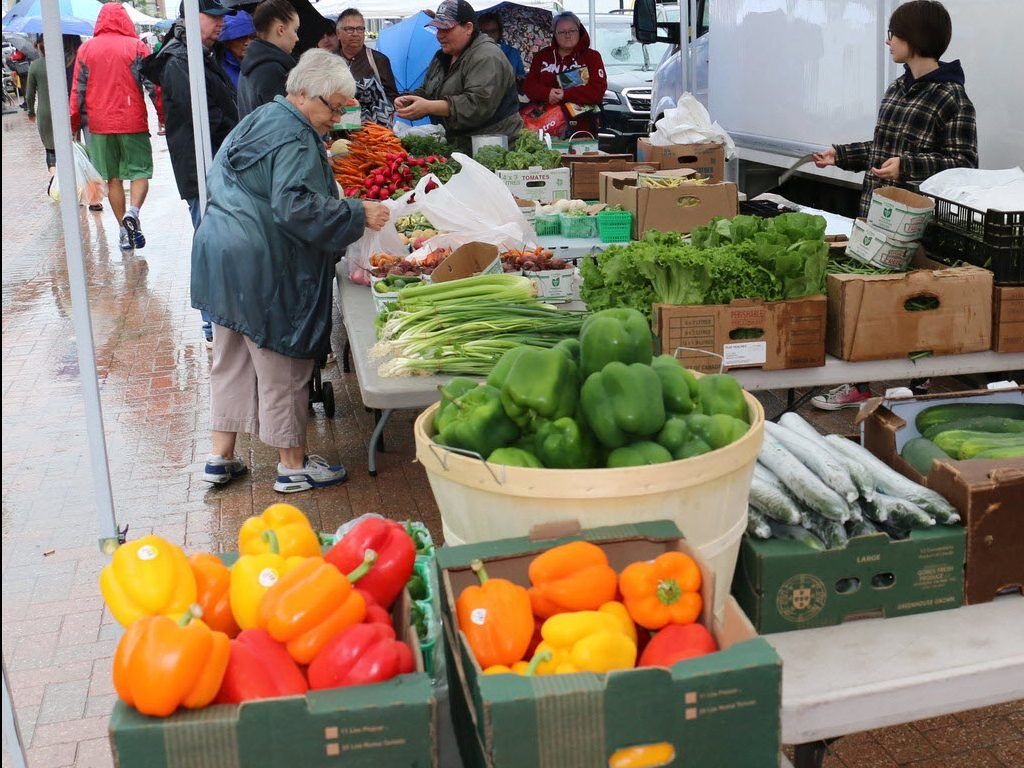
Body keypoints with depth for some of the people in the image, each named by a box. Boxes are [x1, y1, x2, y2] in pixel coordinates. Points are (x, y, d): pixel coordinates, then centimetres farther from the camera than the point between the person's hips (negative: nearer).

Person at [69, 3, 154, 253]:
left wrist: (75, 124, 12)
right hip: (133, 122, -2)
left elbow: (78, 90, 5)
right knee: (140, 172, 6)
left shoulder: (86, 48, 4)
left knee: (113, 178, 10)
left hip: (99, 124, 2)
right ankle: (133, 212, -21)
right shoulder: (136, 46, -2)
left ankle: (125, 231, 10)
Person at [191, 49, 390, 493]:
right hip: (263, 269, -10)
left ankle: (221, 458, 25)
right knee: (282, 366, 2)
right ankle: (293, 465, 15)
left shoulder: (261, 120, 17)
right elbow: (295, 204, -29)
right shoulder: (294, 138, -16)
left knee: (231, 361, 16)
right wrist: (358, 214, -24)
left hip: (223, 258, 10)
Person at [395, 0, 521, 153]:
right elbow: (425, 91, 24)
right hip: (455, 144, 8)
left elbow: (478, 104, -26)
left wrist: (428, 107, -29)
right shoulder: (442, 57, 17)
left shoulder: (487, 58, -14)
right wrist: (409, 100, -1)